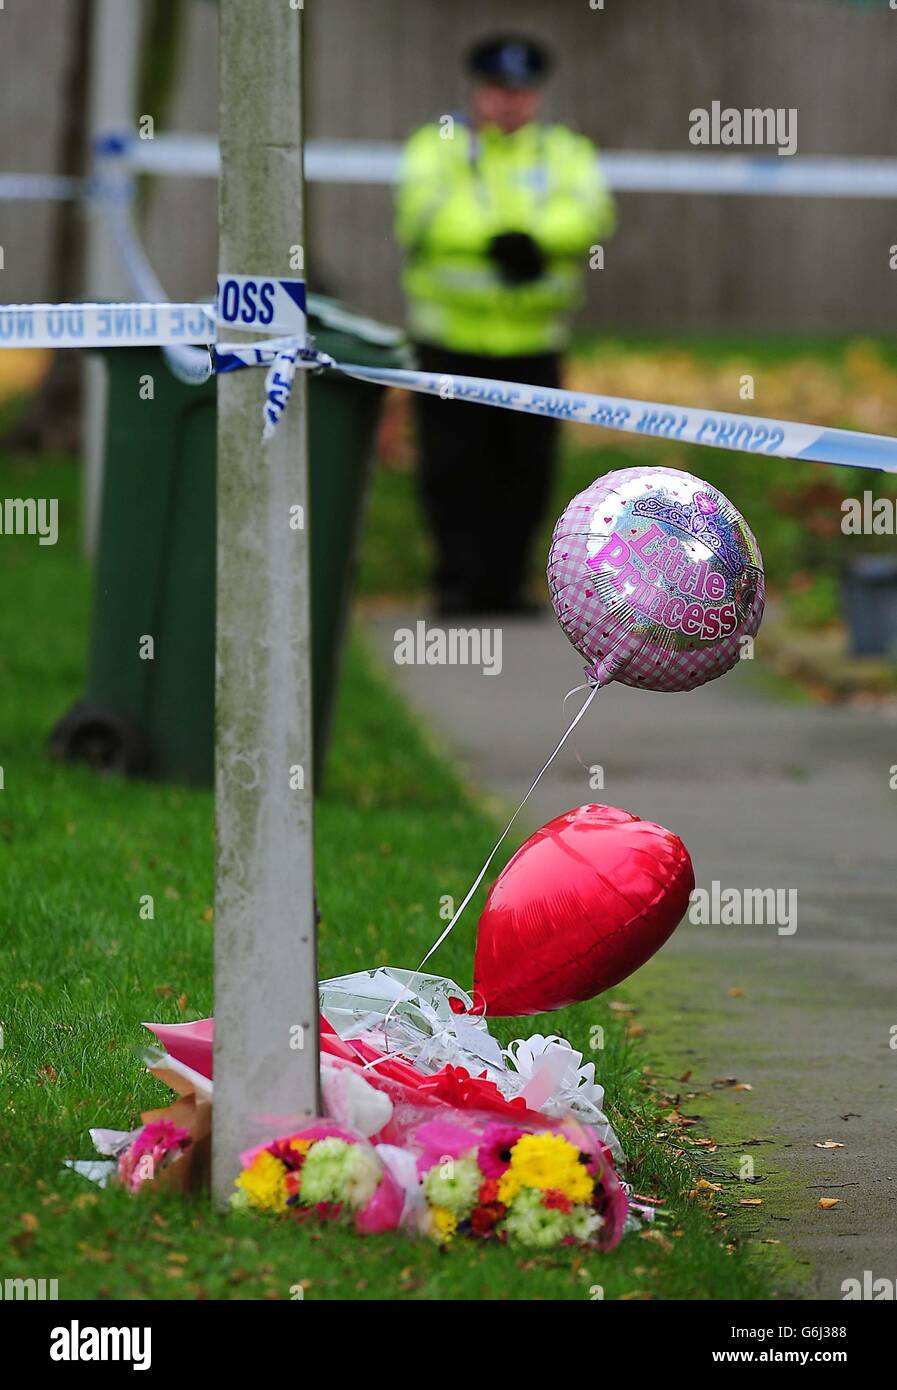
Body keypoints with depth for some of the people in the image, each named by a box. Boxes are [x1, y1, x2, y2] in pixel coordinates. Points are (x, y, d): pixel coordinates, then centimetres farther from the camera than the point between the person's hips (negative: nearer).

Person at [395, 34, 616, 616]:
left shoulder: (567, 153, 9)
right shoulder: (437, 147, 3)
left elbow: (590, 212, -11)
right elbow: (426, 210, -17)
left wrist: (535, 237, -30)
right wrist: (494, 237, -31)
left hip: (533, 344, 2)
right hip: (450, 342, -2)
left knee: (524, 470, 4)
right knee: (453, 468, -3)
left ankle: (505, 583, 13)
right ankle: (459, 583, 3)